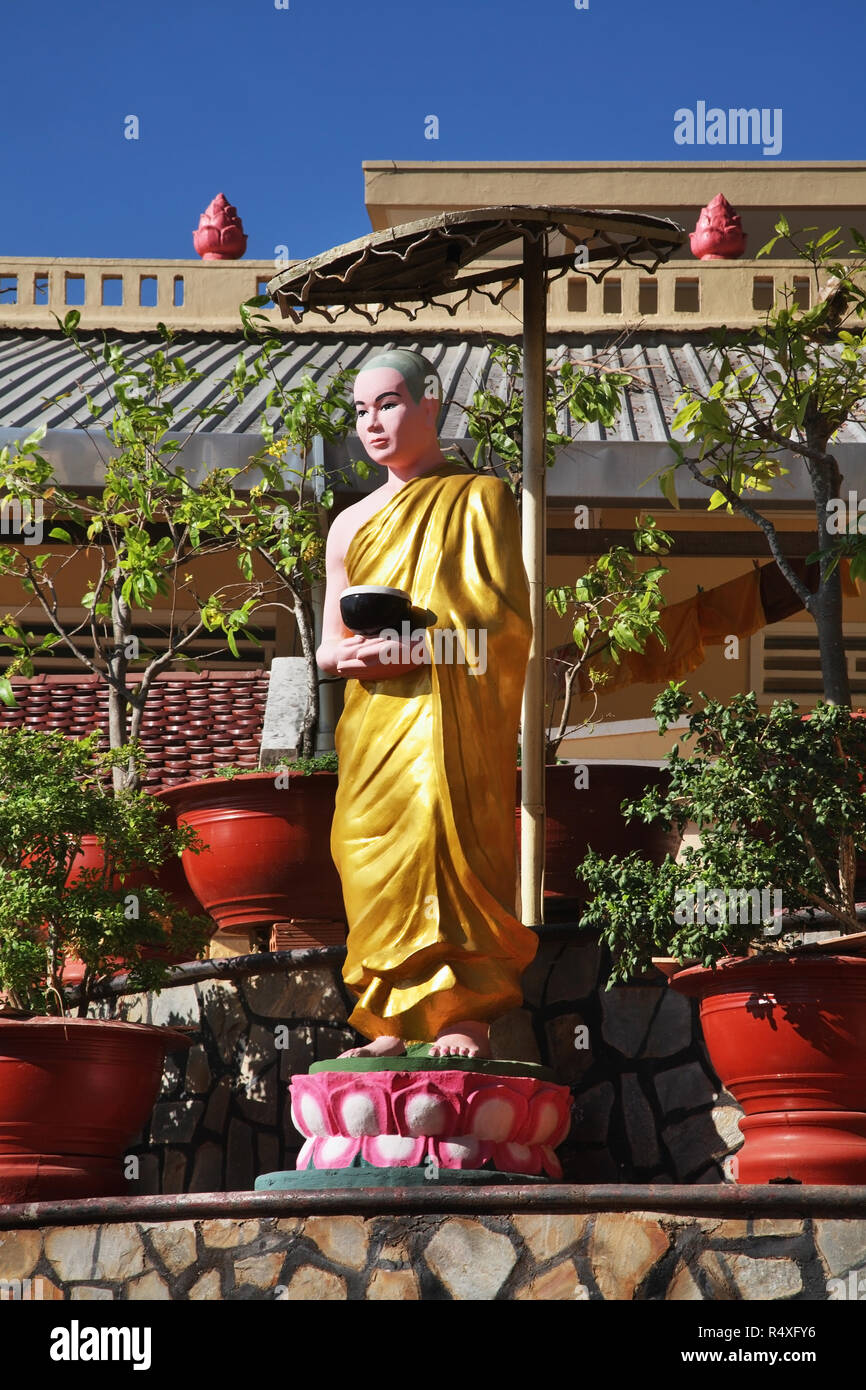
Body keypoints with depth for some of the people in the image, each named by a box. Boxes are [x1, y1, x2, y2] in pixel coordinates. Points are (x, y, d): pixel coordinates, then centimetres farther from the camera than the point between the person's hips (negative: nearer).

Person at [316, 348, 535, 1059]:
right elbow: (328, 645, 19)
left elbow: (507, 612, -3)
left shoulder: (479, 495, 6)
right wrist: (351, 654, -5)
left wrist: (423, 644, -16)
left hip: (450, 710, -5)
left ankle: (467, 1016, -18)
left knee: (441, 830, -18)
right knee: (372, 852, -5)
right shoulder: (351, 524, 20)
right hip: (373, 723, 5)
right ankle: (398, 1024, -3)